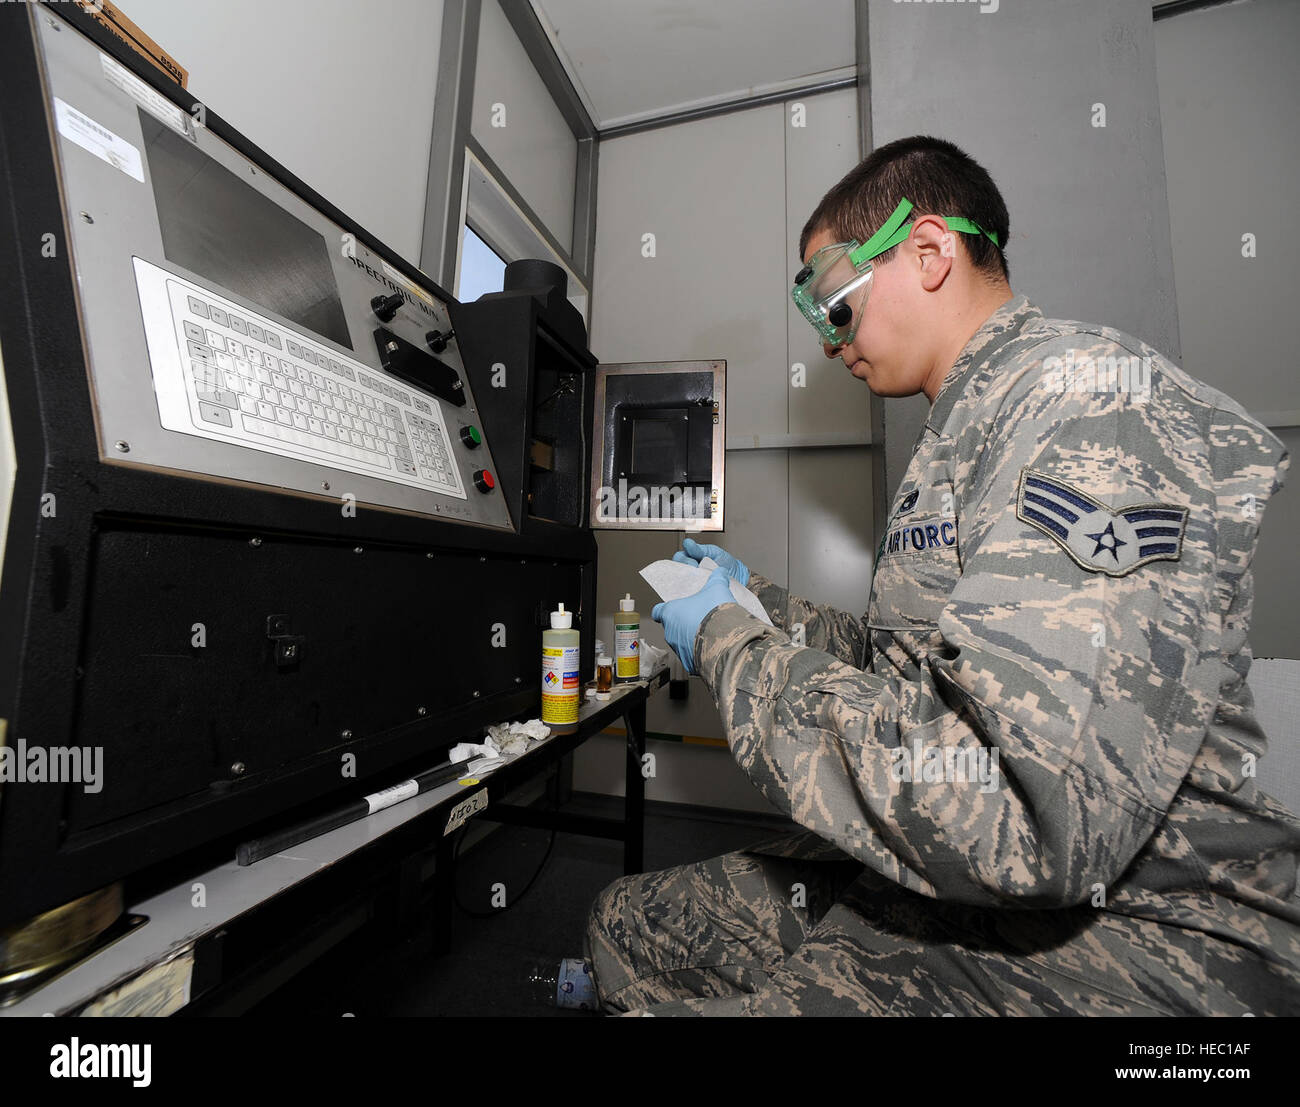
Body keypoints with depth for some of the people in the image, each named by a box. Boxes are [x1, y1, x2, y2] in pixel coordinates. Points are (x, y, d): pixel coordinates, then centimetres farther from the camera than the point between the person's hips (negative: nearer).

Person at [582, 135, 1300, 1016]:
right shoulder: (964, 430, 12)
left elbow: (1022, 821, -30)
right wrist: (760, 601, 14)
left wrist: (731, 645, -18)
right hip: (936, 881, 9)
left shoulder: (1088, 393, -19)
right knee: (626, 925, 10)